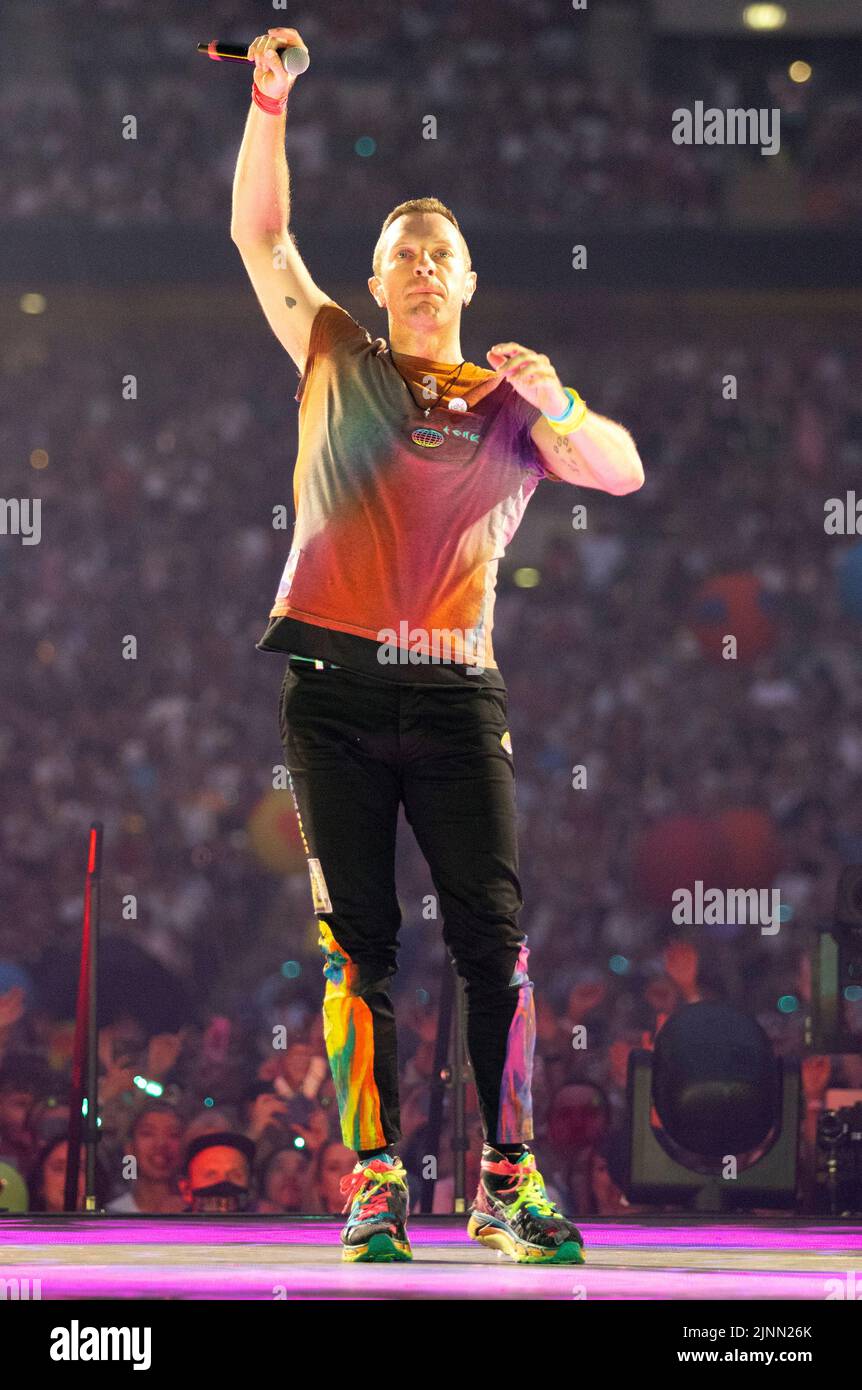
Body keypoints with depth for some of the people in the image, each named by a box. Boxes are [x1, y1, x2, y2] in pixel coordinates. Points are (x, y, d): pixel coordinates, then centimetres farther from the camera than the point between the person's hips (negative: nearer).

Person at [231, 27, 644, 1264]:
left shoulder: (511, 403, 15)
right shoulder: (338, 362, 16)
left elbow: (623, 472, 1)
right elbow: (259, 235, 11)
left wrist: (556, 400, -17)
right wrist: (270, 103, 1)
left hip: (454, 691, 0)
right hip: (336, 686, 0)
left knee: (494, 937, -7)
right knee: (356, 945, -3)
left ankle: (508, 1181, -5)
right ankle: (375, 1182, -3)